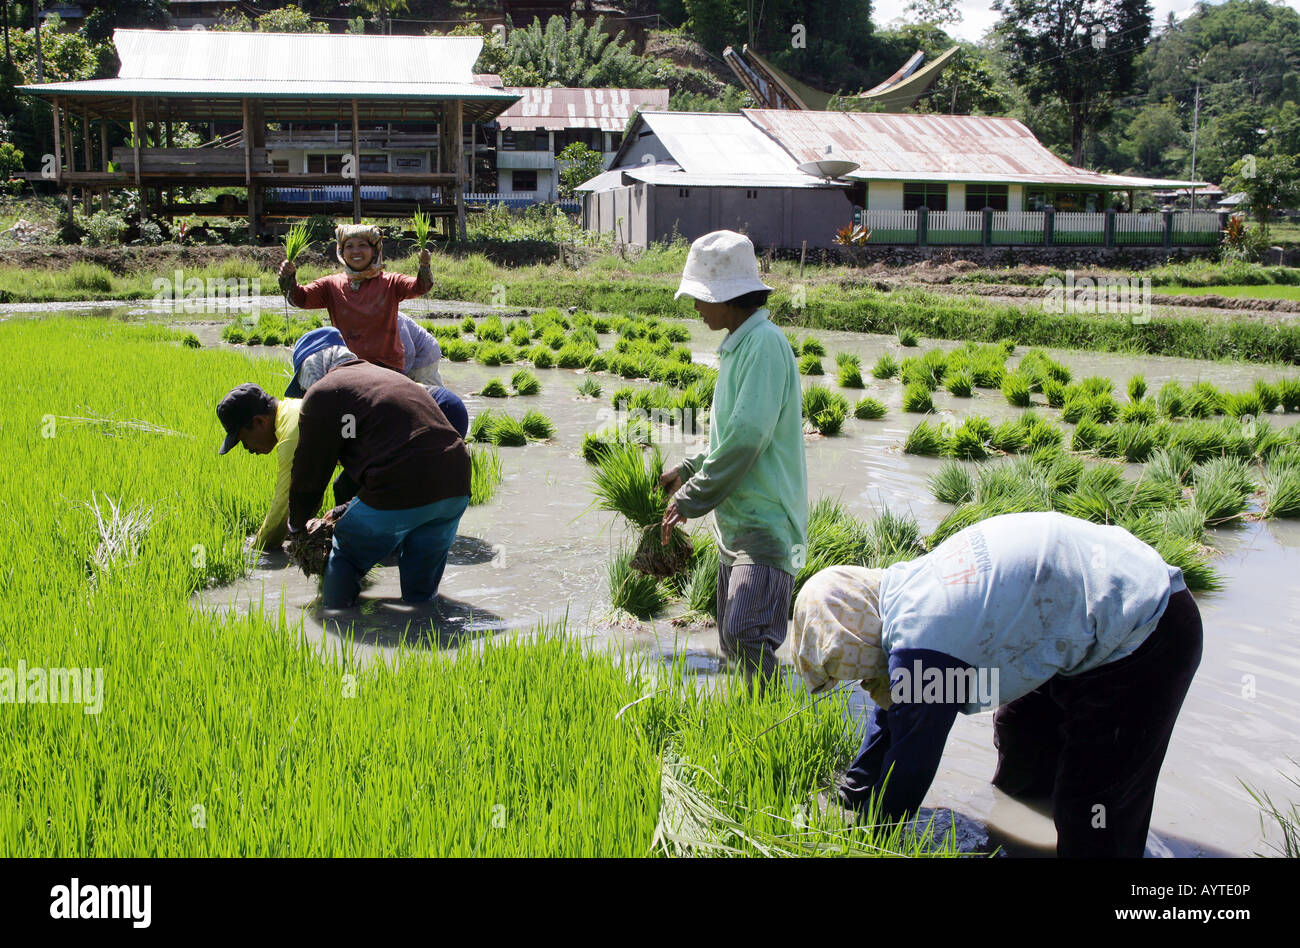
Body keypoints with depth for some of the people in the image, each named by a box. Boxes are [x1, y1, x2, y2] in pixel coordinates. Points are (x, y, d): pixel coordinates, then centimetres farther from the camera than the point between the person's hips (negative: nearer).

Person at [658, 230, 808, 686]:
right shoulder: (738, 345, 16)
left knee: (747, 637, -20)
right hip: (737, 521, 10)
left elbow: (748, 434, -23)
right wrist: (690, 468, 15)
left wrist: (691, 499, -15)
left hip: (765, 521, -10)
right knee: (733, 640, 13)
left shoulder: (764, 343, -15)